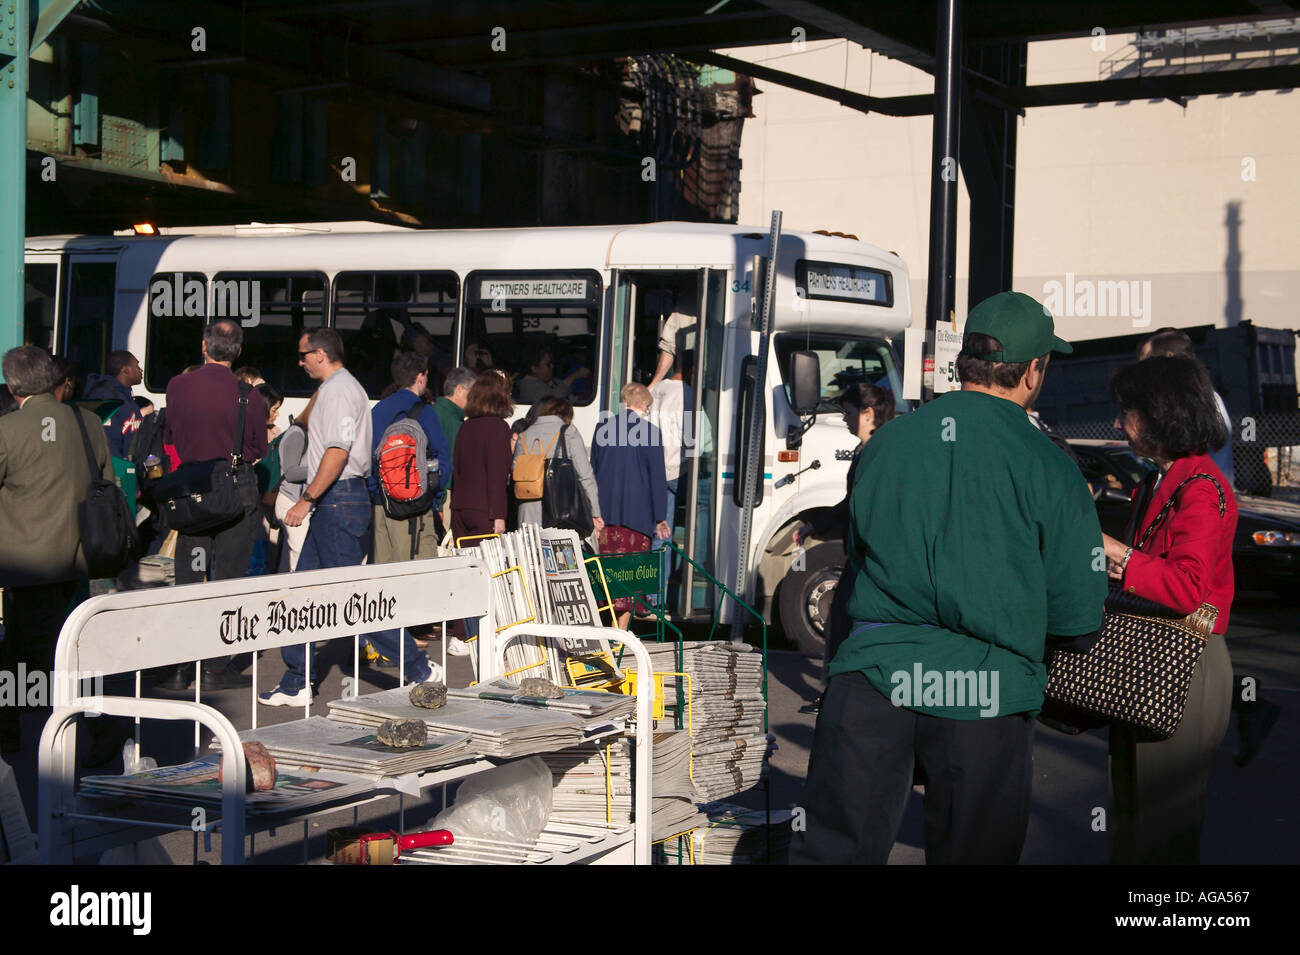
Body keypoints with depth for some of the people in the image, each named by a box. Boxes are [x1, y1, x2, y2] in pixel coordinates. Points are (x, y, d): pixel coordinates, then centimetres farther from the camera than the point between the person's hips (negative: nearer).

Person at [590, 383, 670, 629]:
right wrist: (659, 518, 2)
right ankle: (621, 630, -1)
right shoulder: (649, 432, -6)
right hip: (637, 514, -4)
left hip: (606, 513, 4)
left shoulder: (603, 428, 8)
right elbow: (657, 477, -5)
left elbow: (593, 470, 14)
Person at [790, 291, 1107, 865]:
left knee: (832, 848, 5)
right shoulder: (1048, 470, -2)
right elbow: (1077, 616, 0)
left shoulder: (883, 443, 8)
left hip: (872, 674, 3)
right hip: (985, 690, -2)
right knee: (971, 852, 10)